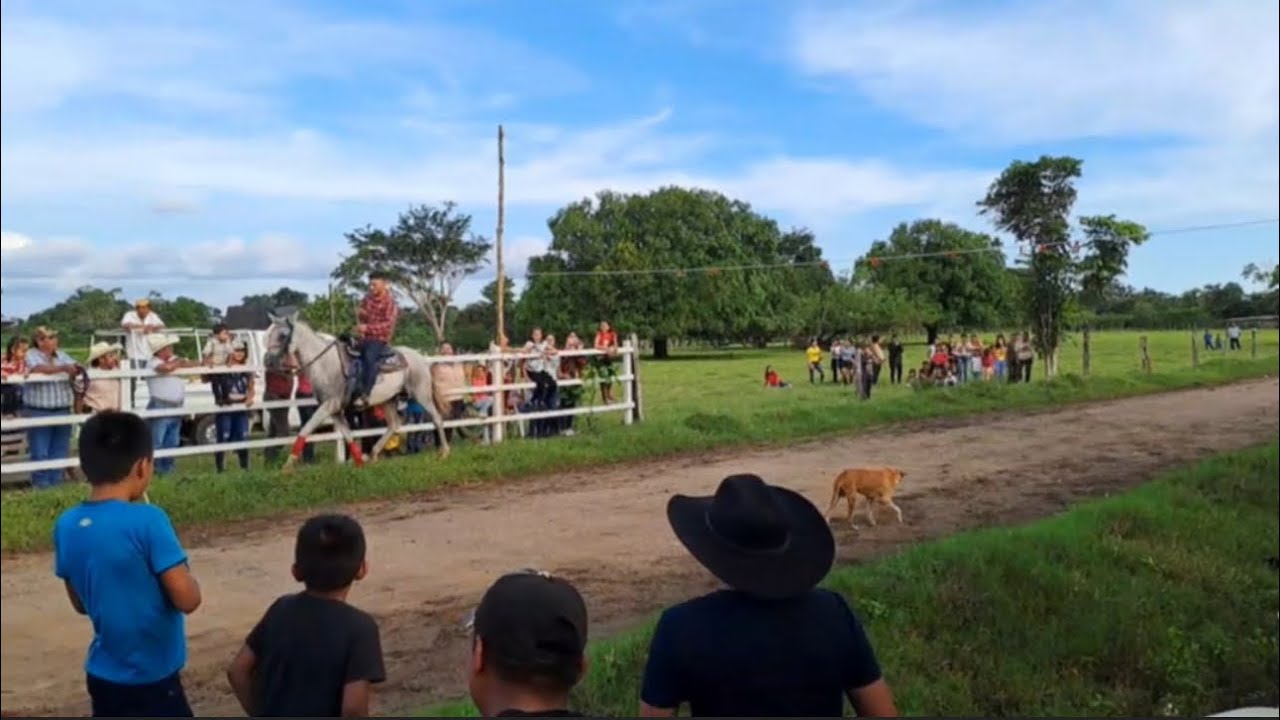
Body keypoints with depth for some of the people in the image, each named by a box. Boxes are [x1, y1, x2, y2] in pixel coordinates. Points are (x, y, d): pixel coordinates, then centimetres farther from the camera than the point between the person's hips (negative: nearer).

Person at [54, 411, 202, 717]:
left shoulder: (66, 526, -2)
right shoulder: (147, 521, -22)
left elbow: (80, 603, 11)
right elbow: (187, 599, -19)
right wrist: (185, 572, -1)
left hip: (103, 676, 7)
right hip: (151, 679, -7)